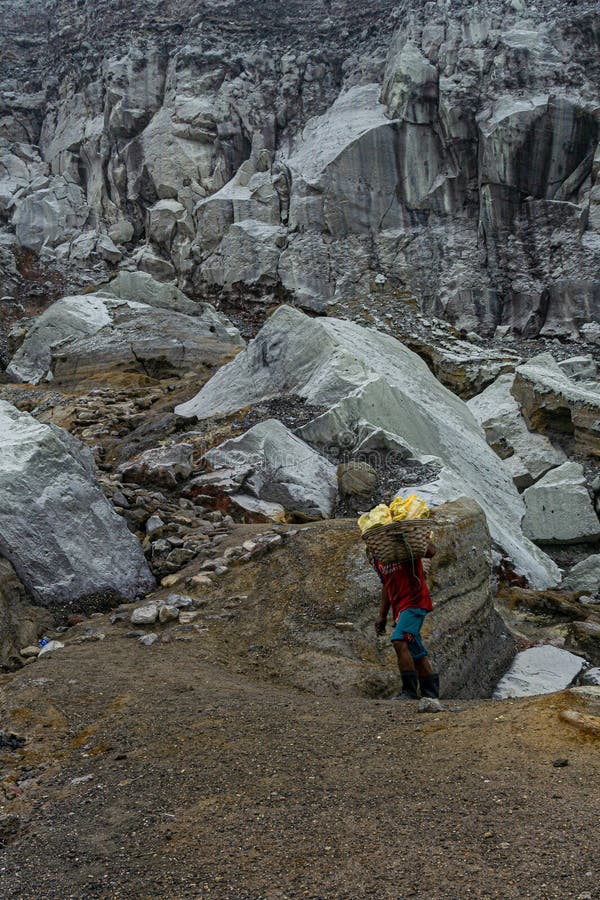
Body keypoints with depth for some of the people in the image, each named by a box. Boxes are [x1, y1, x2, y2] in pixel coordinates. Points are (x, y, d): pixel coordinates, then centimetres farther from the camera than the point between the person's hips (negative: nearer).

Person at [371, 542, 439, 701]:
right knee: (416, 654, 10)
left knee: (399, 641, -24)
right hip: (399, 607, 8)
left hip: (415, 601, -8)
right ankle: (431, 695, 18)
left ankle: (409, 692, -22)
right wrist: (382, 616, 20)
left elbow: (431, 551, -20)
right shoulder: (376, 557, 15)